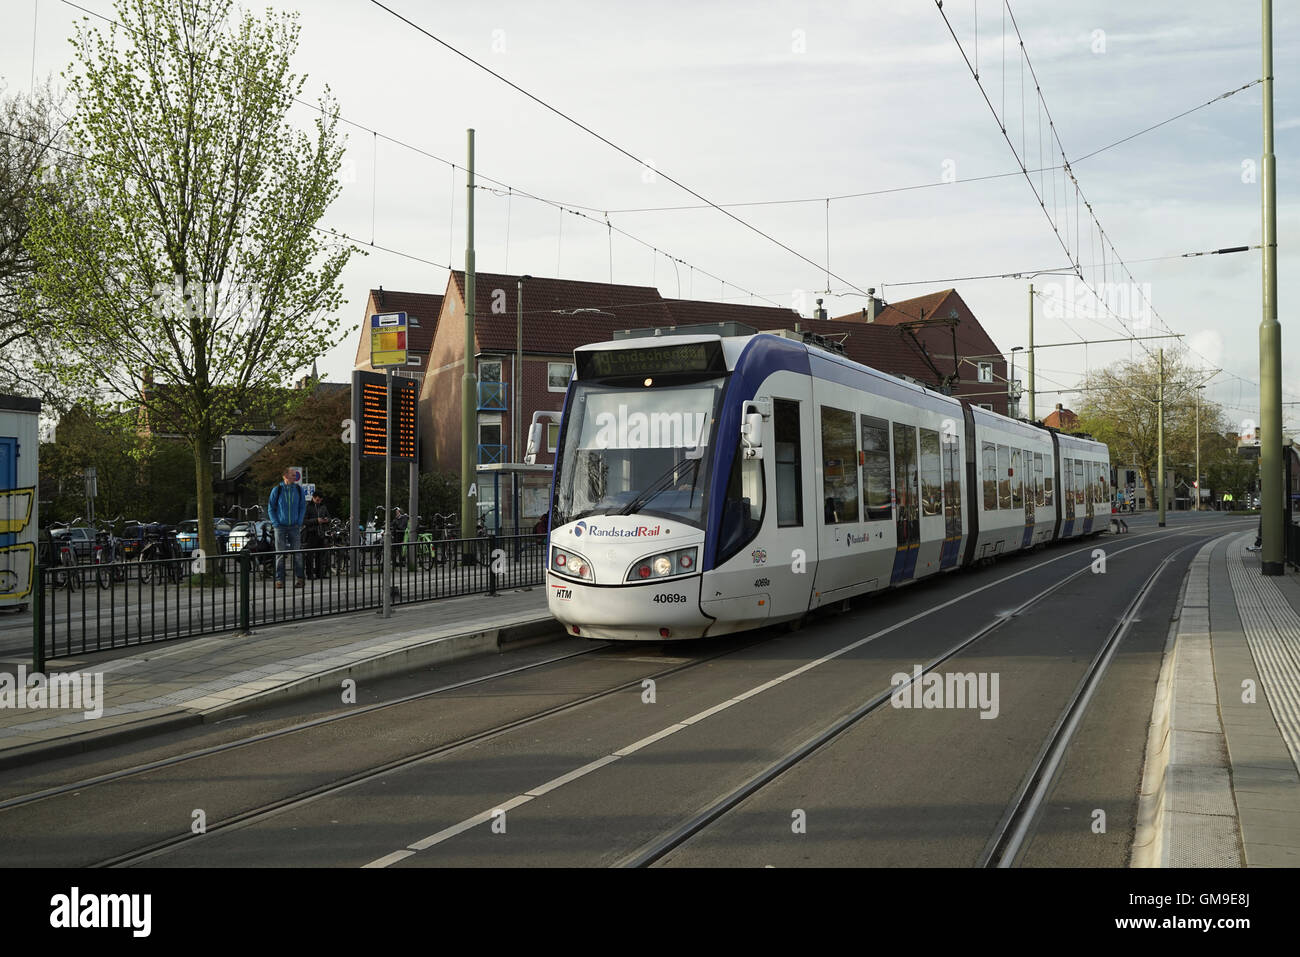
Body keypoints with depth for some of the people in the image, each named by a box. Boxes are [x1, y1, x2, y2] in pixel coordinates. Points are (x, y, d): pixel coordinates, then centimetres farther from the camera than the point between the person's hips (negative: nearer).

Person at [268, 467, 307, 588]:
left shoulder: (299, 489, 4)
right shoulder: (277, 490, -1)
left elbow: (303, 507, 11)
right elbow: (271, 508, 5)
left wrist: (299, 522, 1)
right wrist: (276, 523, -4)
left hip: (294, 527, 1)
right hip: (280, 527, -1)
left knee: (297, 553, -2)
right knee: (280, 554, 0)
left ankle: (299, 578, 4)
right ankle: (279, 579, 4)